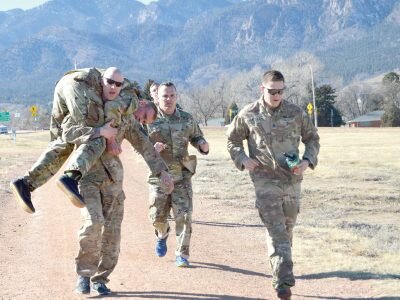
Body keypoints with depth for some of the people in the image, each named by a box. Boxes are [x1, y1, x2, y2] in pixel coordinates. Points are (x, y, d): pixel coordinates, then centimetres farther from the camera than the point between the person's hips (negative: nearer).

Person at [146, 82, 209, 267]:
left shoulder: (187, 119, 5)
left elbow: (196, 137, 18)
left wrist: (203, 146, -5)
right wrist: (151, 148, -23)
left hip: (182, 175, 1)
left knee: (184, 215, -6)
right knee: (157, 216, 7)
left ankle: (182, 254, 5)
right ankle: (162, 234, 42)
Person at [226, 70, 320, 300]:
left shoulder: (296, 113, 1)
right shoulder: (249, 115, -1)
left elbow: (312, 138, 12)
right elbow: (233, 140, 12)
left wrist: (308, 161, -5)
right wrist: (242, 160, -5)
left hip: (292, 180, 3)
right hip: (265, 180, -3)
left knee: (287, 228, 13)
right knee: (276, 230, -12)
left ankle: (281, 271, 32)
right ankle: (283, 281, -17)